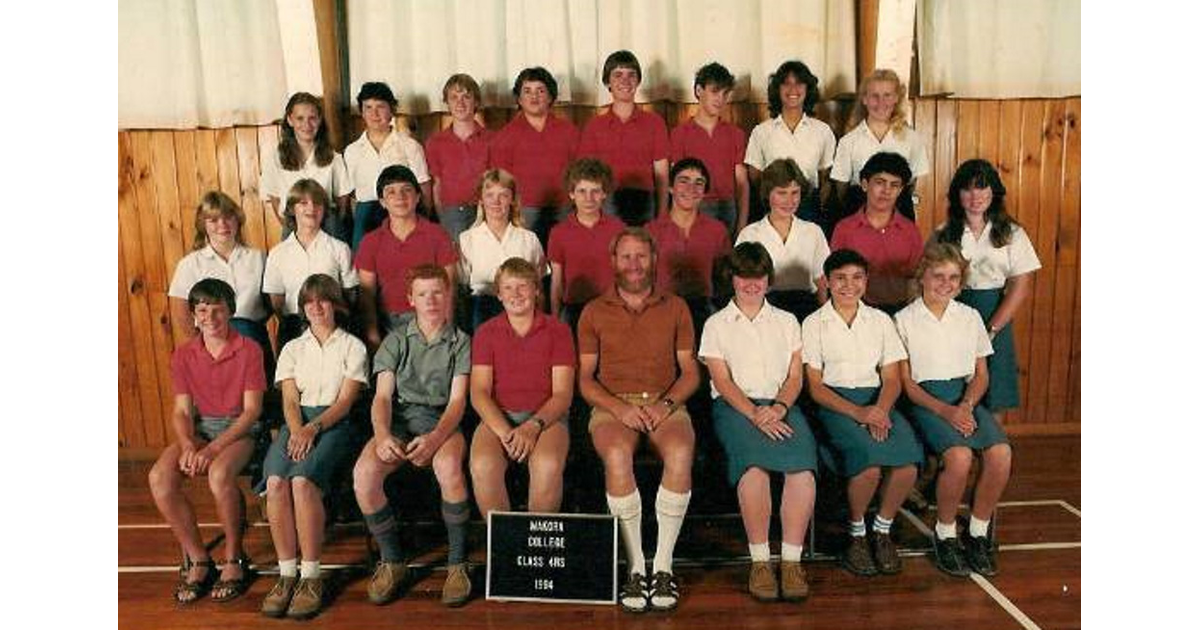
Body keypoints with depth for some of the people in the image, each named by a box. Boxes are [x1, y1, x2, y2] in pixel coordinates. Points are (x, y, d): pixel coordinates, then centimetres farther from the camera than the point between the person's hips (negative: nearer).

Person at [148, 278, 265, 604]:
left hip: (239, 429, -4)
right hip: (199, 429, 5)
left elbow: (252, 410, -10)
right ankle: (198, 560, -9)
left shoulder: (249, 351, -6)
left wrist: (212, 449, -21)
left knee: (219, 473, -36)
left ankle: (234, 559, -13)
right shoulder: (183, 355, 7)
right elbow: (181, 410, 3)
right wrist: (187, 446, -18)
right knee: (159, 477, -24)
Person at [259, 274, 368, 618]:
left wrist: (313, 428, -17)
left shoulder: (352, 346, 10)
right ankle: (287, 573, -19)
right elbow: (290, 400, 8)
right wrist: (296, 430, -13)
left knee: (303, 480, -32)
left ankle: (311, 576, -23)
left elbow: (345, 400, -1)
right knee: (276, 481, -28)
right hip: (297, 422, 3)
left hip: (335, 423, -3)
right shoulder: (292, 348, 21)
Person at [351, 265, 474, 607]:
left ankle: (457, 563, -18)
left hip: (442, 420, -2)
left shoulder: (461, 342, 9)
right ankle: (392, 561, -7)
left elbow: (457, 399, -2)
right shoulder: (396, 340, 16)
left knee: (448, 467, -37)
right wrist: (382, 435, -17)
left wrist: (435, 438, -22)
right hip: (400, 418, 3)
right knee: (363, 472, -28)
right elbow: (382, 396, 6)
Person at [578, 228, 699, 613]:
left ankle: (664, 566, -23)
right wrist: (619, 407, -10)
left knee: (680, 453, -33)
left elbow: (690, 371, 12)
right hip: (612, 405, 0)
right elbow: (585, 377, 8)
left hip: (665, 404, 1)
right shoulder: (594, 312, 14)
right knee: (617, 455, -35)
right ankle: (635, 568, -24)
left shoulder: (675, 308, 16)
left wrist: (667, 404, -8)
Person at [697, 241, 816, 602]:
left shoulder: (787, 322, 21)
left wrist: (779, 407, -10)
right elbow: (722, 380, 1)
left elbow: (795, 376, 12)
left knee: (803, 465, -30)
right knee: (753, 463, -34)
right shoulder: (717, 325, 13)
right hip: (734, 406, -2)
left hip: (781, 405, 2)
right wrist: (755, 414, -15)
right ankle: (759, 561, -23)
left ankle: (791, 561, -22)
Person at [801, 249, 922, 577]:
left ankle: (882, 529, 2)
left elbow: (892, 378, 9)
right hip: (834, 403, -3)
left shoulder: (880, 320, 16)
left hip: (878, 401, 3)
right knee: (869, 463, -31)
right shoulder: (814, 324, 5)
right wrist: (857, 412, -16)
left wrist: (880, 409, -13)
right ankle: (857, 533, -3)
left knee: (908, 464, -25)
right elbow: (815, 386, -2)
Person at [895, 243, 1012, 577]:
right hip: (925, 400, -4)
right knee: (959, 455, -30)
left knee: (1001, 452, -24)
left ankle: (978, 533, -3)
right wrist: (945, 411, -15)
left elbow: (981, 374, 14)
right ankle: (945, 534, -7)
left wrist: (966, 405, -8)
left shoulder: (970, 317, 14)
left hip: (966, 397, 4)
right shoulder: (905, 320, 2)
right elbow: (906, 381, -1)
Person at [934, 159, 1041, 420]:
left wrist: (990, 330, -10)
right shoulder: (942, 235, 7)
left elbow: (1021, 288, -1)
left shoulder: (1013, 234, 5)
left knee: (994, 404, 3)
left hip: (996, 321, 0)